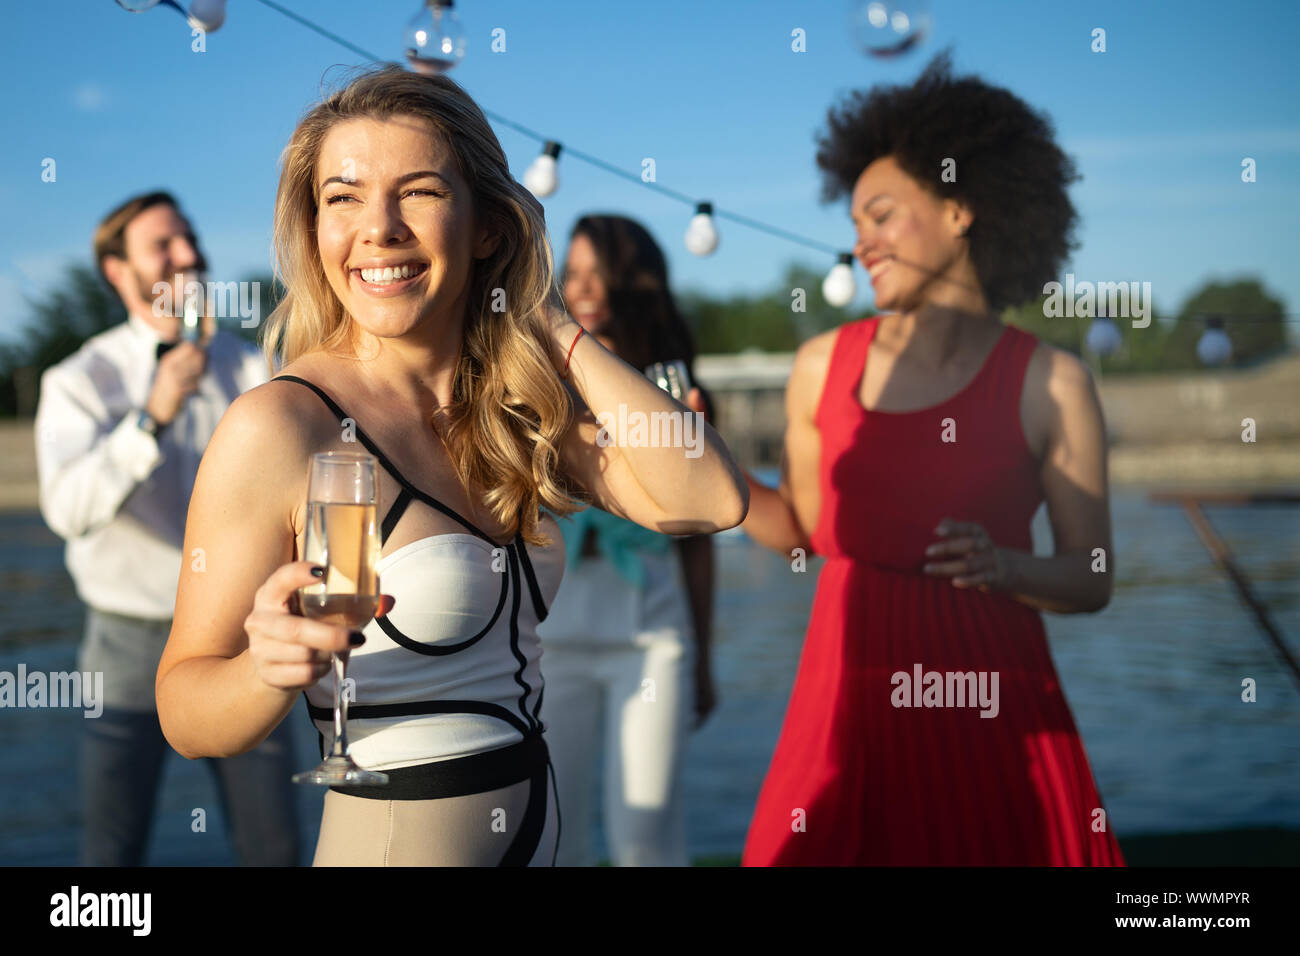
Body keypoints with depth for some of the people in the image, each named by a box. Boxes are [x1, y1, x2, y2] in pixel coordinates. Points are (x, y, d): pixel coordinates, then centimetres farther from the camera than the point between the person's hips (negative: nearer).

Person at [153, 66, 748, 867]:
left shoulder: (522, 410, 0)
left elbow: (712, 498, -13)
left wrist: (554, 330, -10)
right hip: (390, 837, -6)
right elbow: (184, 710, -14)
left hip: (538, 825, 6)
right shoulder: (278, 426, -17)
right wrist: (269, 671, -35)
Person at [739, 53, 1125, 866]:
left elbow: (1091, 580, 0)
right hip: (854, 693, 2)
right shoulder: (823, 366, 5)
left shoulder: (1050, 384, -4)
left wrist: (1006, 567, -19)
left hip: (992, 704, -2)